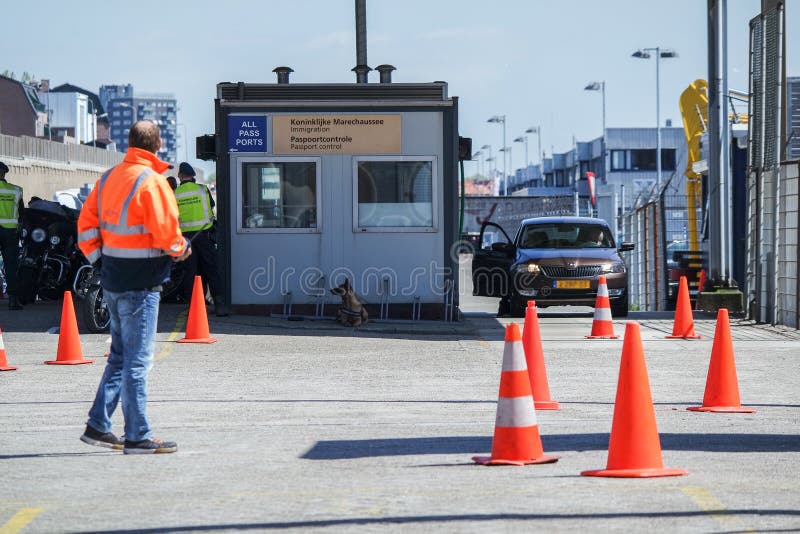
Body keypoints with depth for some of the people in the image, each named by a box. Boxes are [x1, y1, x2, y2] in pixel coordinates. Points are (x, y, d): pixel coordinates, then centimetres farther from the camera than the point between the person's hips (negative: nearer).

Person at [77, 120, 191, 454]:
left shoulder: (108, 178, 10)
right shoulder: (151, 181, -14)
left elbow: (86, 225, 12)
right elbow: (166, 232, -18)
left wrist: (99, 258, 16)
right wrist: (181, 249, 1)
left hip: (112, 279, 8)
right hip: (141, 283, -8)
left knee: (120, 355, 17)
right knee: (137, 360, -4)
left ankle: (98, 425, 17)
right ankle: (137, 437, -1)